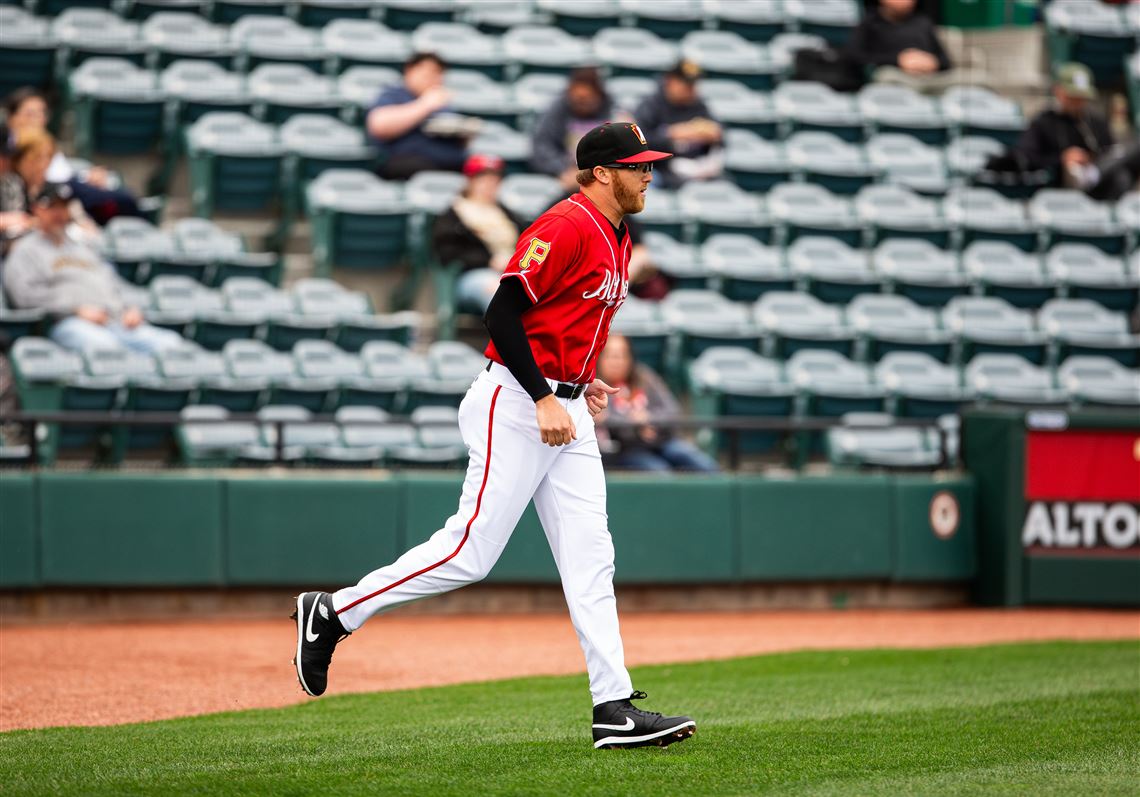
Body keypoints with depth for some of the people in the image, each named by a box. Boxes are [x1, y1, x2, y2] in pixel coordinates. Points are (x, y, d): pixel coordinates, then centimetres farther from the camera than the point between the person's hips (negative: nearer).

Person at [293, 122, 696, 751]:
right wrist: (544, 398, -23)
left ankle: (615, 709, 1)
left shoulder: (615, 239, 16)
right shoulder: (565, 227, -14)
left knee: (590, 559, 3)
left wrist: (580, 381, 16)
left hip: (564, 408, 9)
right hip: (515, 404, -9)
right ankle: (332, 613, 4)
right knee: (471, 551, -9)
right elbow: (504, 311, -21)